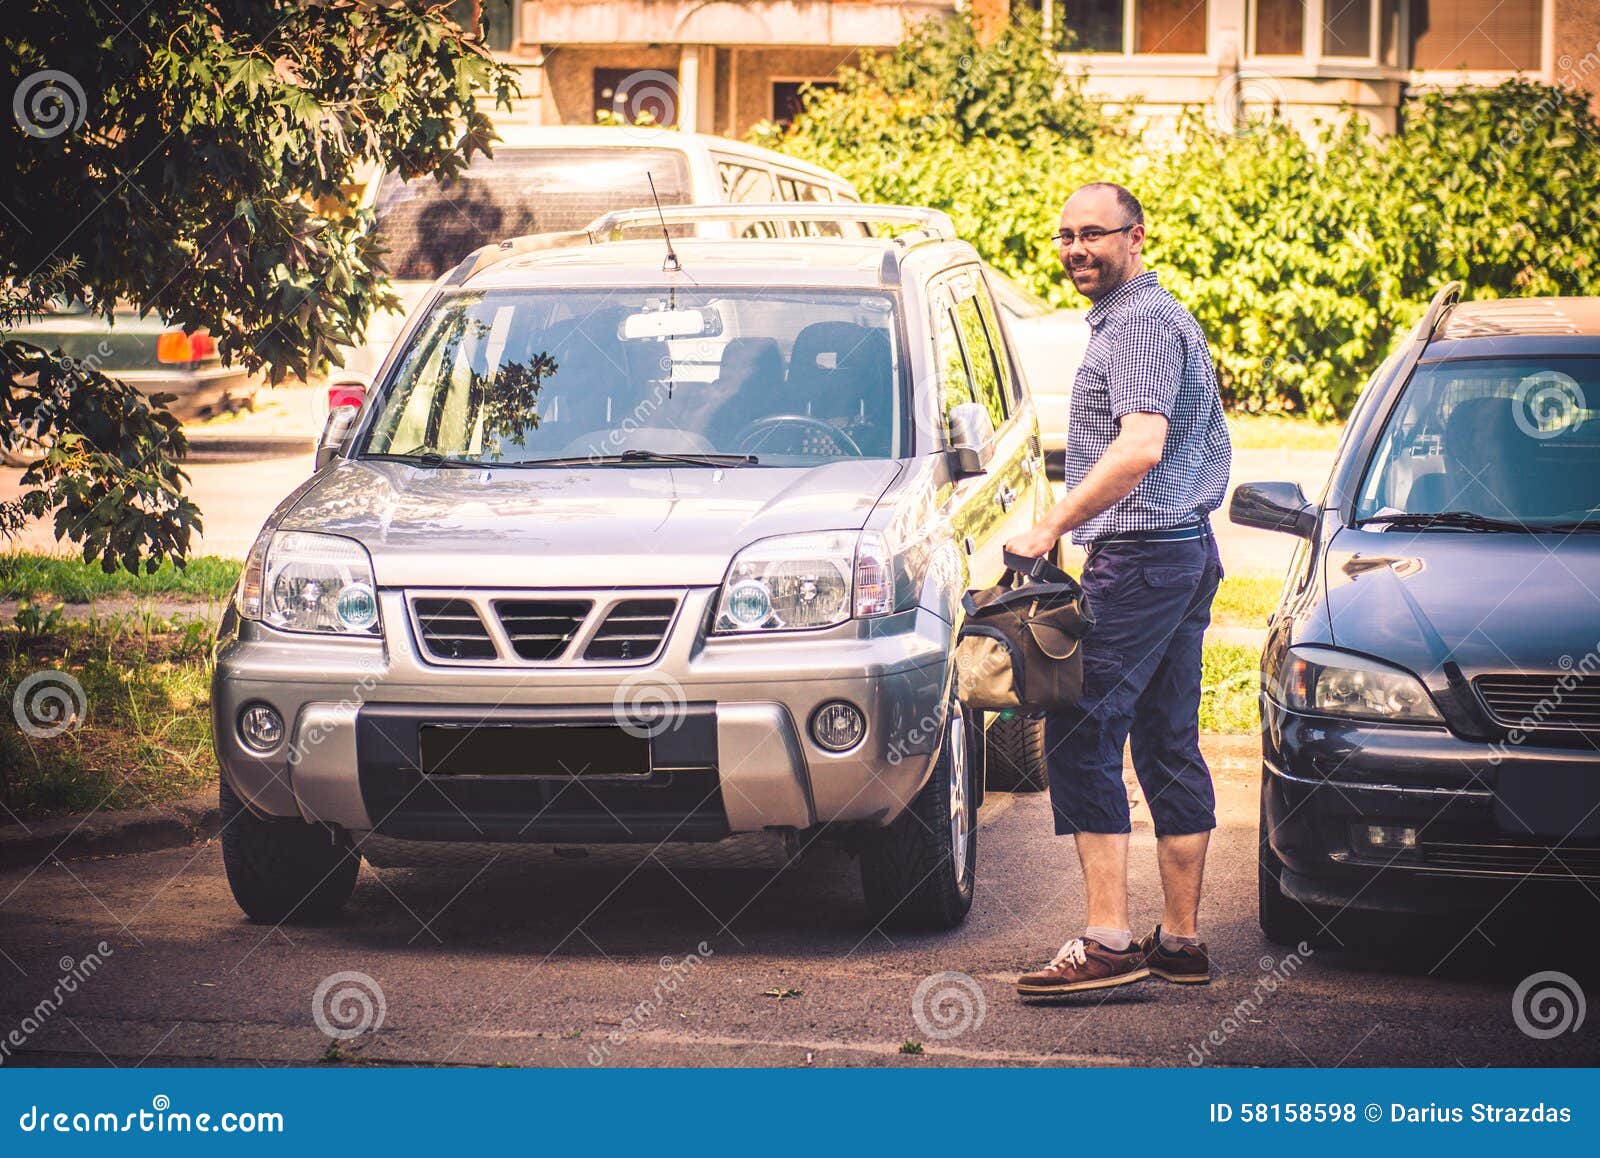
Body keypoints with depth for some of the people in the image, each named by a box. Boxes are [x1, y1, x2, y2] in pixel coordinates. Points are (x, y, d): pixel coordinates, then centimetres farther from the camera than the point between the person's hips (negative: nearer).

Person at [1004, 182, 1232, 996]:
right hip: (1187, 551, 11)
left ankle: (1108, 942, -16)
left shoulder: (1140, 324, -13)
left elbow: (1141, 448, -26)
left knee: (1080, 738, -12)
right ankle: (1182, 939, 12)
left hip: (1140, 555, -11)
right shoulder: (1163, 319, 21)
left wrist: (1051, 528, -25)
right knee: (1170, 746, 11)